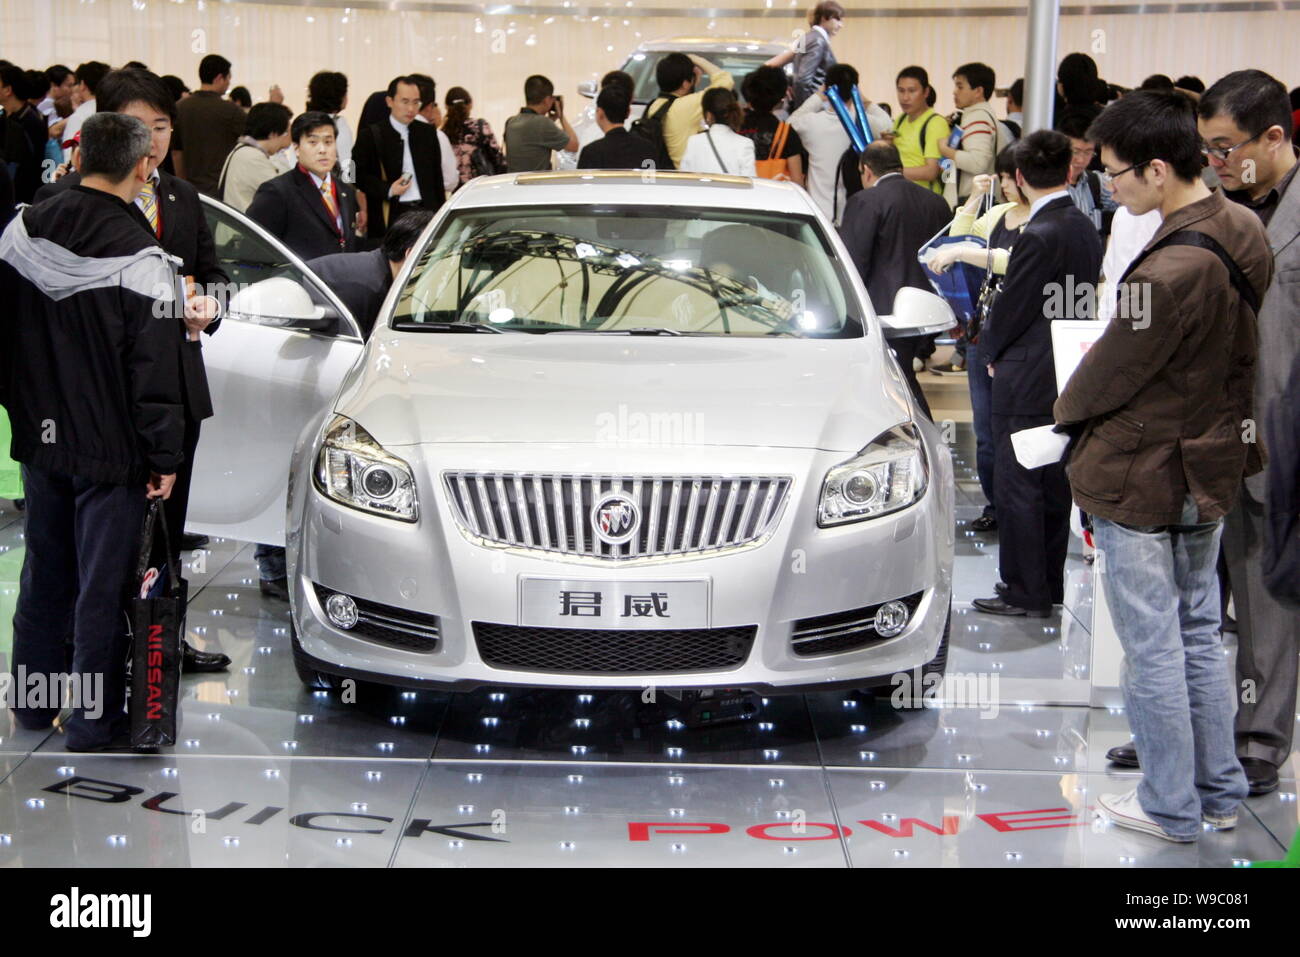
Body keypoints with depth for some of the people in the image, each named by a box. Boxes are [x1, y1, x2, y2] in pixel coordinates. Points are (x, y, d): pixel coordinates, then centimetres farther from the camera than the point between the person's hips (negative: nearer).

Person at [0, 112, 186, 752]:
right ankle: (93, 728, 9)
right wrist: (164, 456, -10)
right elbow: (155, 370, -17)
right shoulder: (138, 256, -19)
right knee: (102, 589, 2)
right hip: (110, 450, -6)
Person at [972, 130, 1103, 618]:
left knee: (1017, 488, 0)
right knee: (1054, 486, 15)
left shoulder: (1039, 236, -20)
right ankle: (1050, 585, 24)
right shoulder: (1086, 230, 6)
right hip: (1068, 378, 9)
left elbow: (1010, 308, -15)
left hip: (1027, 381, -9)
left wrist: (992, 351, 5)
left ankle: (1026, 592, 5)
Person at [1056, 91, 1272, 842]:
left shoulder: (1171, 271, -28)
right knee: (1200, 634, 19)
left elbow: (1112, 372, -15)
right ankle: (1220, 791, 29)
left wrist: (1068, 408, 5)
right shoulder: (1245, 233, -1)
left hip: (1142, 482, -9)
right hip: (1212, 468, 9)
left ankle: (1170, 807, 15)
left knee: (1152, 647, 4)